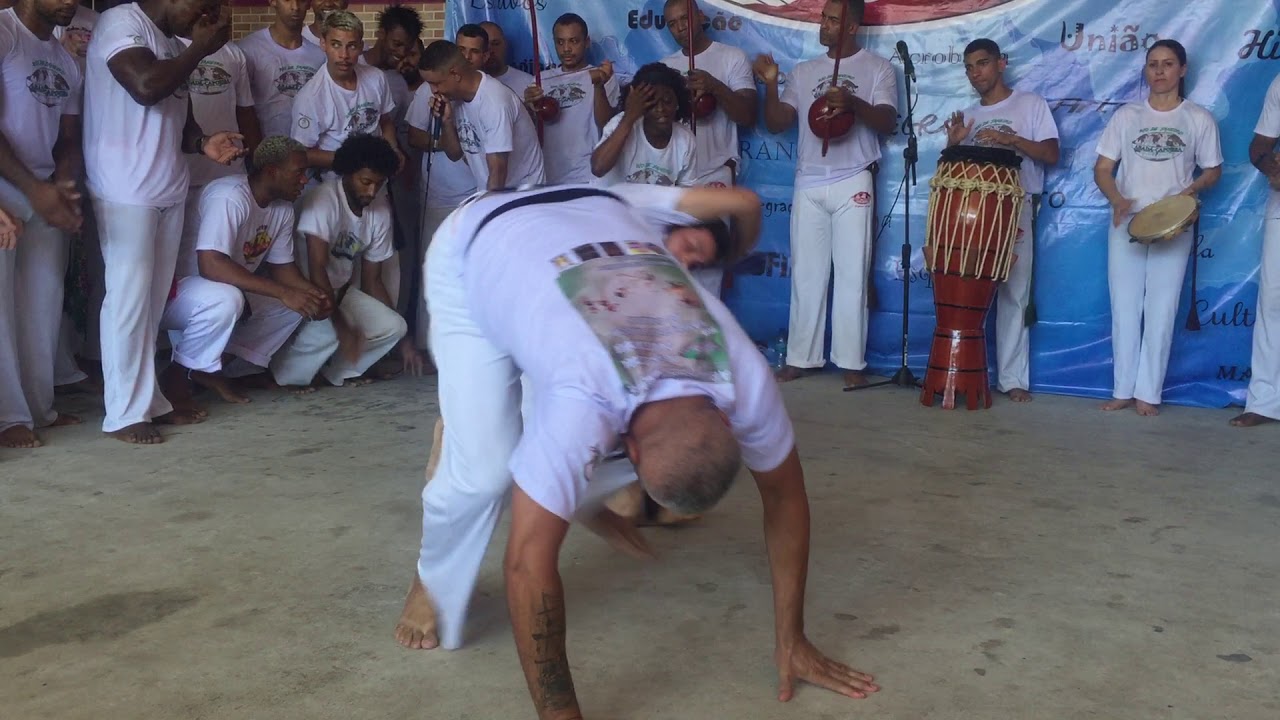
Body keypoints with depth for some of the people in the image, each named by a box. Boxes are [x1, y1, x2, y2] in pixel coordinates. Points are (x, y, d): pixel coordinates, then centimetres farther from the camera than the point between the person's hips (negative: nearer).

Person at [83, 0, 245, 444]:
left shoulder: (174, 44, 16)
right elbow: (146, 87, -26)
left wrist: (204, 142, 0)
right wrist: (201, 48, -14)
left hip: (168, 188, 8)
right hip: (125, 190, -8)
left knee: (155, 299, 10)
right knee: (129, 297, -6)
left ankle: (148, 399, 17)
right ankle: (125, 413, 0)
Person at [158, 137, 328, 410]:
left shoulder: (283, 208, 0)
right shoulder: (230, 196, -27)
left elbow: (281, 266, 8)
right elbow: (210, 265, -37)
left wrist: (311, 292, -15)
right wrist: (283, 292, -38)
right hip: (175, 290, -9)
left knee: (294, 304, -4)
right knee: (225, 299, -38)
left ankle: (209, 369, 0)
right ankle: (175, 376, -15)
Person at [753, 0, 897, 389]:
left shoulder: (877, 67, 5)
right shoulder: (803, 72, 15)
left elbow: (887, 123, -5)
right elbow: (776, 123, 10)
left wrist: (854, 103, -22)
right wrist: (771, 84, -5)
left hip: (853, 184, -3)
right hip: (808, 185, 3)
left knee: (852, 274, -4)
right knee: (806, 273, 3)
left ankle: (851, 363, 0)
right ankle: (801, 358, 8)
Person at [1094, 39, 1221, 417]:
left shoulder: (1199, 119, 4)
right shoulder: (1126, 115, 7)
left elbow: (1213, 170, 10)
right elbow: (1102, 169, 5)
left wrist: (1192, 188, -12)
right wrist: (1117, 200, -14)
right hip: (1127, 222, 2)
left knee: (1161, 310, -2)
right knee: (1124, 307, 3)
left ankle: (1148, 393, 3)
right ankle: (1124, 390, 10)